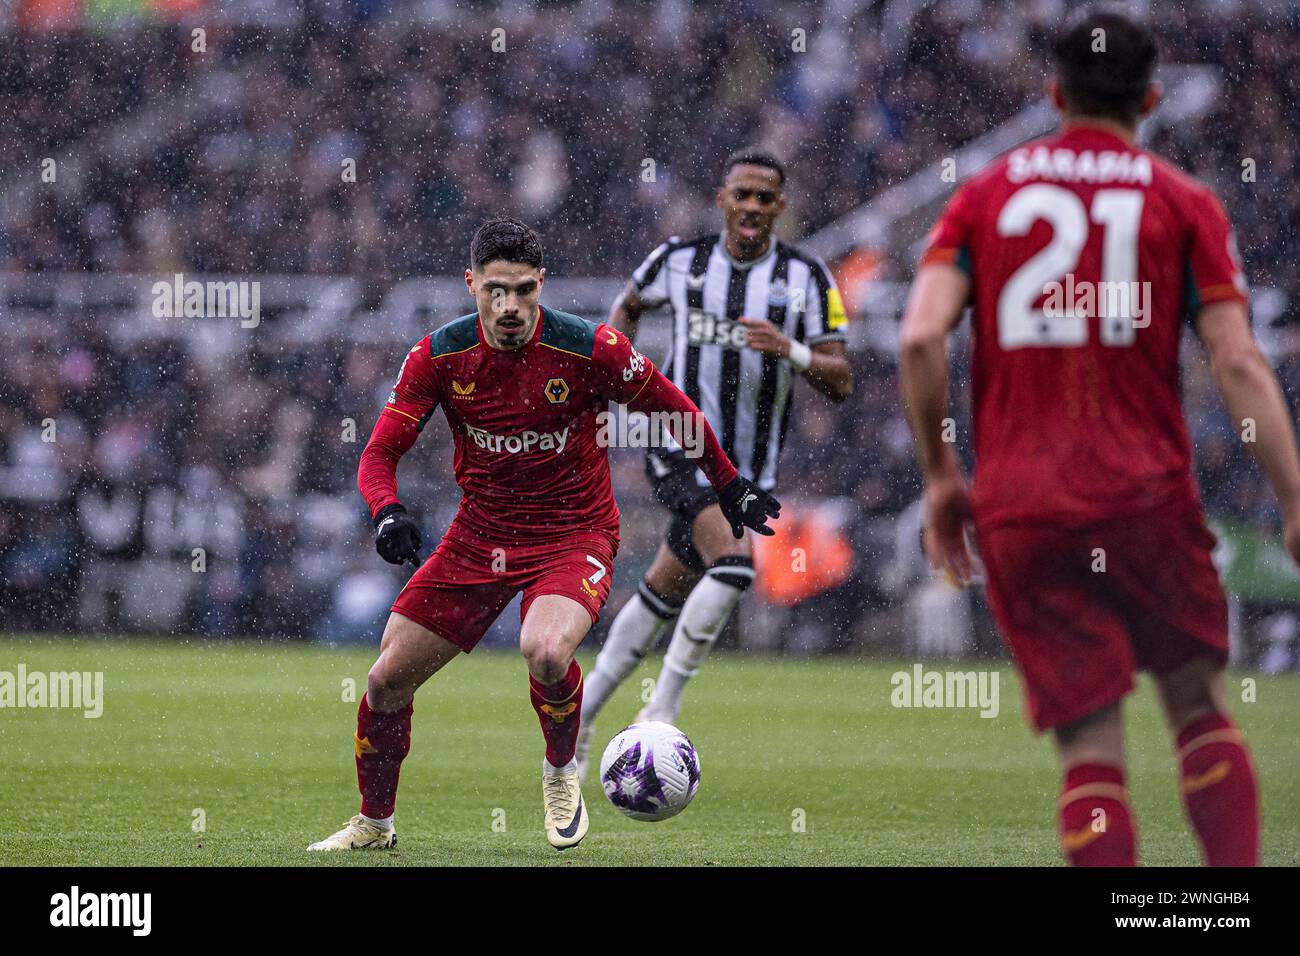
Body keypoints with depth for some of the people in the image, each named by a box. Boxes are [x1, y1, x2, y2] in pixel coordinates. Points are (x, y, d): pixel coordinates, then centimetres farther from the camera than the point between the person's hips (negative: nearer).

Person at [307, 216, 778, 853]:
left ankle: (561, 773, -1)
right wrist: (387, 513, -28)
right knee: (387, 679, -1)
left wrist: (729, 486, 12)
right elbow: (380, 451, -6)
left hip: (573, 534, -3)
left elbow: (671, 408, 0)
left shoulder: (591, 349, -17)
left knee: (545, 653, -34)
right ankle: (374, 823, 25)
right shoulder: (439, 356, -10)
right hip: (479, 533, 4)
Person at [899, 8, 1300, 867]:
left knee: (1090, 751, 1)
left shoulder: (984, 194, 9)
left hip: (1017, 509, 1)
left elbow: (921, 338, -3)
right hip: (1147, 497, -1)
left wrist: (940, 474, 7)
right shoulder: (1183, 203, 5)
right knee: (1200, 708, 15)